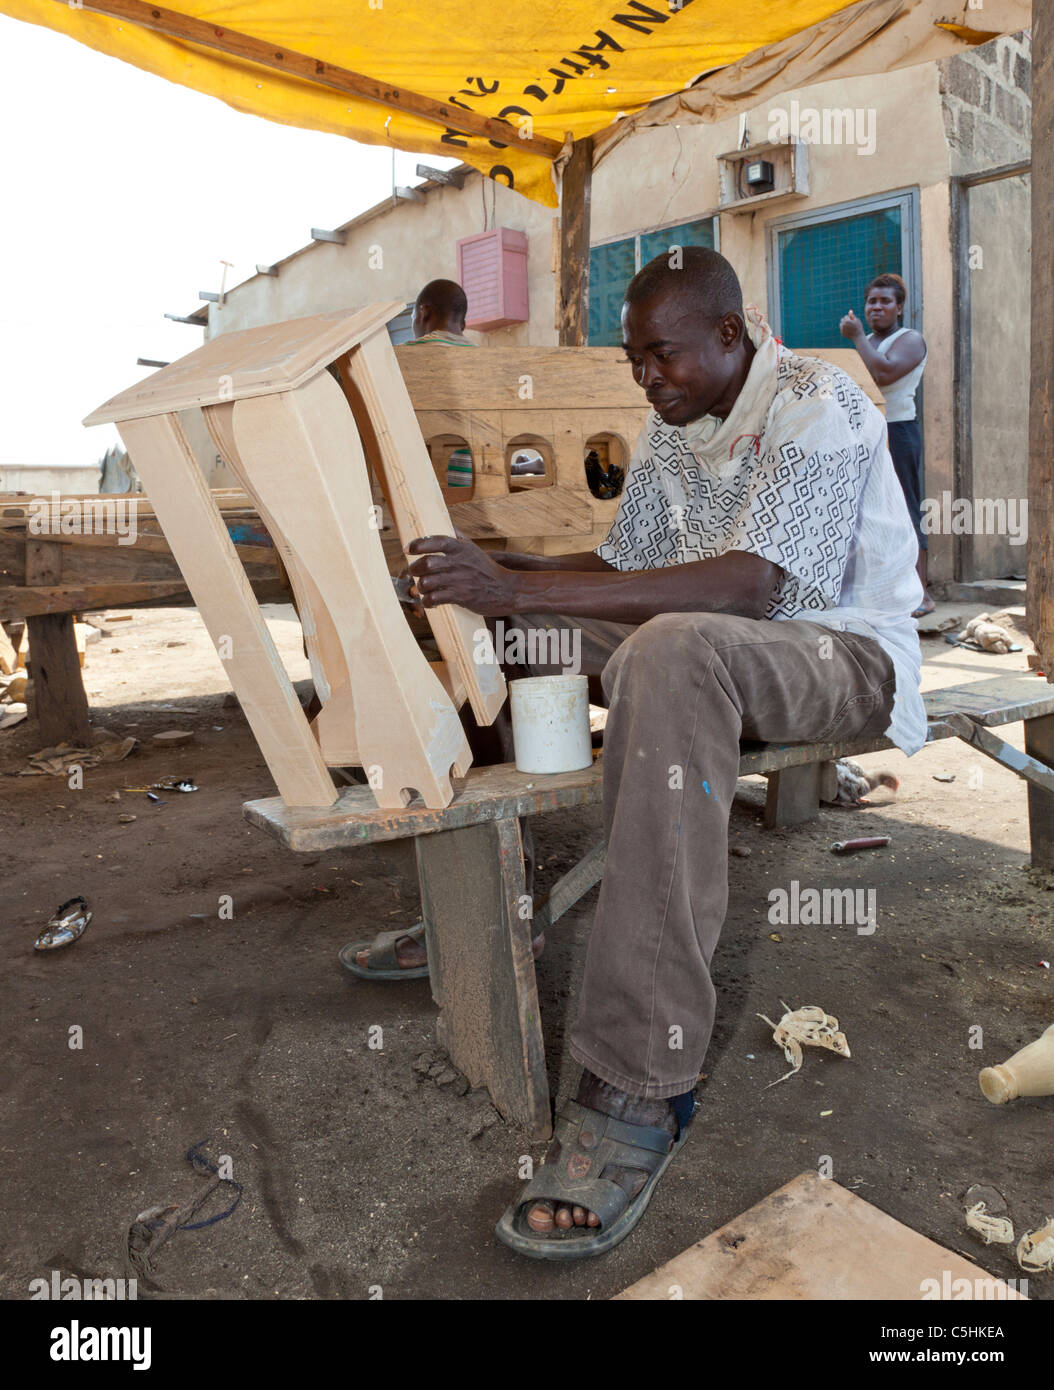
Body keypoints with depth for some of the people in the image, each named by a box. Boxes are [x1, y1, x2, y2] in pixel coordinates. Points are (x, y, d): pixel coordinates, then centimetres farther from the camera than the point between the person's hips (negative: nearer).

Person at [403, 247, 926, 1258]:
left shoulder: (820, 407, -15)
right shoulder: (671, 425, 12)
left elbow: (749, 584, -30)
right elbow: (623, 565, 11)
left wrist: (522, 589, -35)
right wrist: (497, 574, -8)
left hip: (844, 654, -8)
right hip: (708, 642, 8)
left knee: (672, 650, -41)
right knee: (499, 627, 0)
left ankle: (638, 1094, -41)